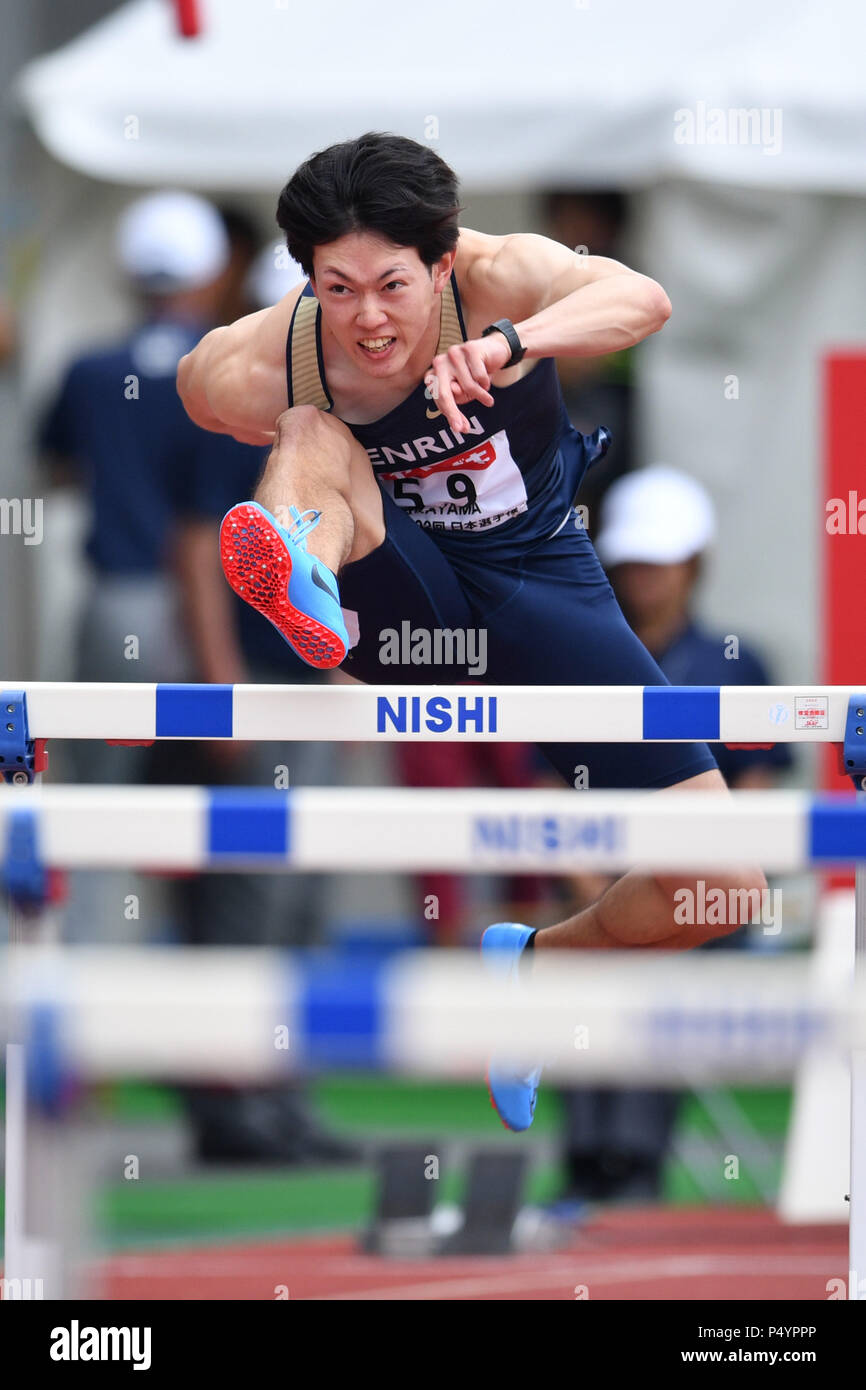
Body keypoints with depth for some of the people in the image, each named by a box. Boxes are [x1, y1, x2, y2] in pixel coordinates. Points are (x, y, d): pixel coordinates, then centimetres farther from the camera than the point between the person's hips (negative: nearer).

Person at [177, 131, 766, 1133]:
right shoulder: (258, 370, -19)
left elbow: (643, 299, -41)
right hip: (404, 597, 0)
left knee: (724, 887, -10)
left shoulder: (493, 278, -22)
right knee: (318, 434, -31)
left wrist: (508, 342, -58)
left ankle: (531, 964, 19)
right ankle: (307, 587, -64)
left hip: (540, 584, 0)